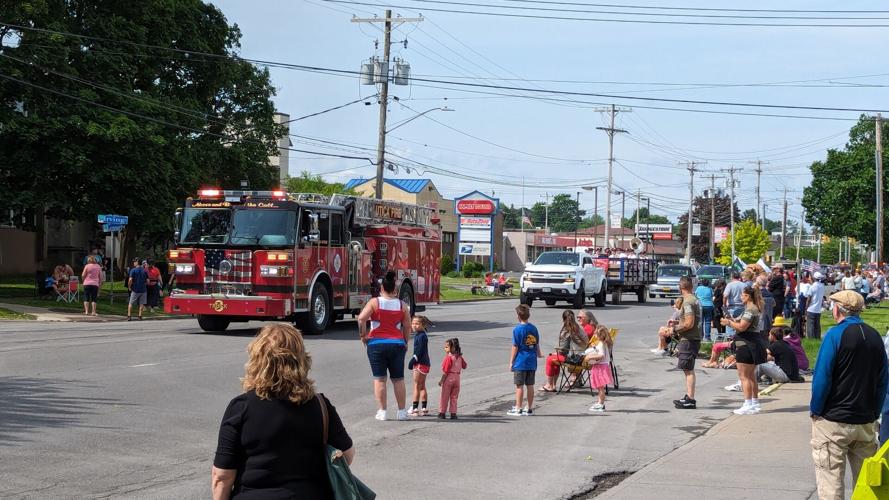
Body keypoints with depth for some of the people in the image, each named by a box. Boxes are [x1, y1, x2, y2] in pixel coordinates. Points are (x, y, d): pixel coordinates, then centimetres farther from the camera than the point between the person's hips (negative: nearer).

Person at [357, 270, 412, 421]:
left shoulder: (374, 302, -3)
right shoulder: (402, 305, 4)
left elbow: (361, 318, -15)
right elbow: (407, 327, 5)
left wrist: (363, 334, -2)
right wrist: (405, 343, 18)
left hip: (376, 343, -2)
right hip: (397, 344, 2)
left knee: (379, 378, 4)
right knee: (398, 379, 9)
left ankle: (381, 411, 2)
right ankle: (402, 412, 11)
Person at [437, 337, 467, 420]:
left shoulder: (448, 357, -17)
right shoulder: (459, 357, 2)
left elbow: (446, 371, -17)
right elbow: (464, 366, 15)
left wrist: (441, 381, -12)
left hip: (448, 379, -6)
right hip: (457, 378, 6)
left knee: (444, 397, 6)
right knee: (454, 397, 11)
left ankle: (442, 412, 11)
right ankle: (453, 413, 8)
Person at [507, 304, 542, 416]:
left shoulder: (517, 329, -11)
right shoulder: (533, 328, 4)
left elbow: (515, 347, -11)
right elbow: (537, 344, 12)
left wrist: (511, 362, -4)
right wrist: (538, 354, 32)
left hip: (520, 362, -5)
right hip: (531, 362, 5)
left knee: (519, 386, 0)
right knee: (530, 385, 9)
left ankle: (518, 408, 4)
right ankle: (529, 408, 15)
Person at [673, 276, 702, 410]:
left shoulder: (688, 302, -17)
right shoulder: (695, 299, 14)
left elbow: (689, 324, -23)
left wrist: (675, 329, -10)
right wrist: (677, 322, 23)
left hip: (688, 340, -10)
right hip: (694, 338, 10)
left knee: (688, 370, -7)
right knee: (688, 370, 17)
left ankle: (690, 400, -6)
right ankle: (688, 397, 23)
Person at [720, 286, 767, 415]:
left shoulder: (750, 310, -18)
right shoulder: (754, 308, 17)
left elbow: (742, 327, -23)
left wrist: (729, 322, -8)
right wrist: (732, 321, 8)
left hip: (747, 345, -11)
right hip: (754, 343, 11)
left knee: (744, 376, -7)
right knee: (751, 376, 17)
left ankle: (748, 405, -8)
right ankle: (755, 403, 22)